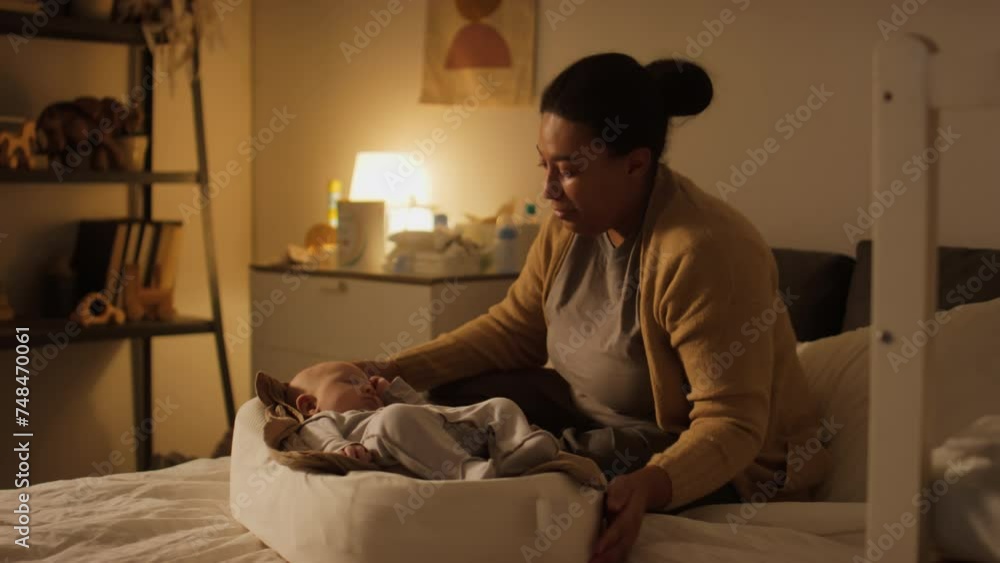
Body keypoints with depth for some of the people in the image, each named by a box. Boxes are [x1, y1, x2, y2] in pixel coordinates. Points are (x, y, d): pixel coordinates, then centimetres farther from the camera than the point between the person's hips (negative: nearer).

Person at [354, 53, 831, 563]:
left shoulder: (702, 252, -30)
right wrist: (401, 370, -5)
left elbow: (730, 423, -30)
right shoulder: (572, 223, -5)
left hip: (707, 465, -8)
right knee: (457, 396, -1)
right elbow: (513, 327, 6)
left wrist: (652, 484, -49)